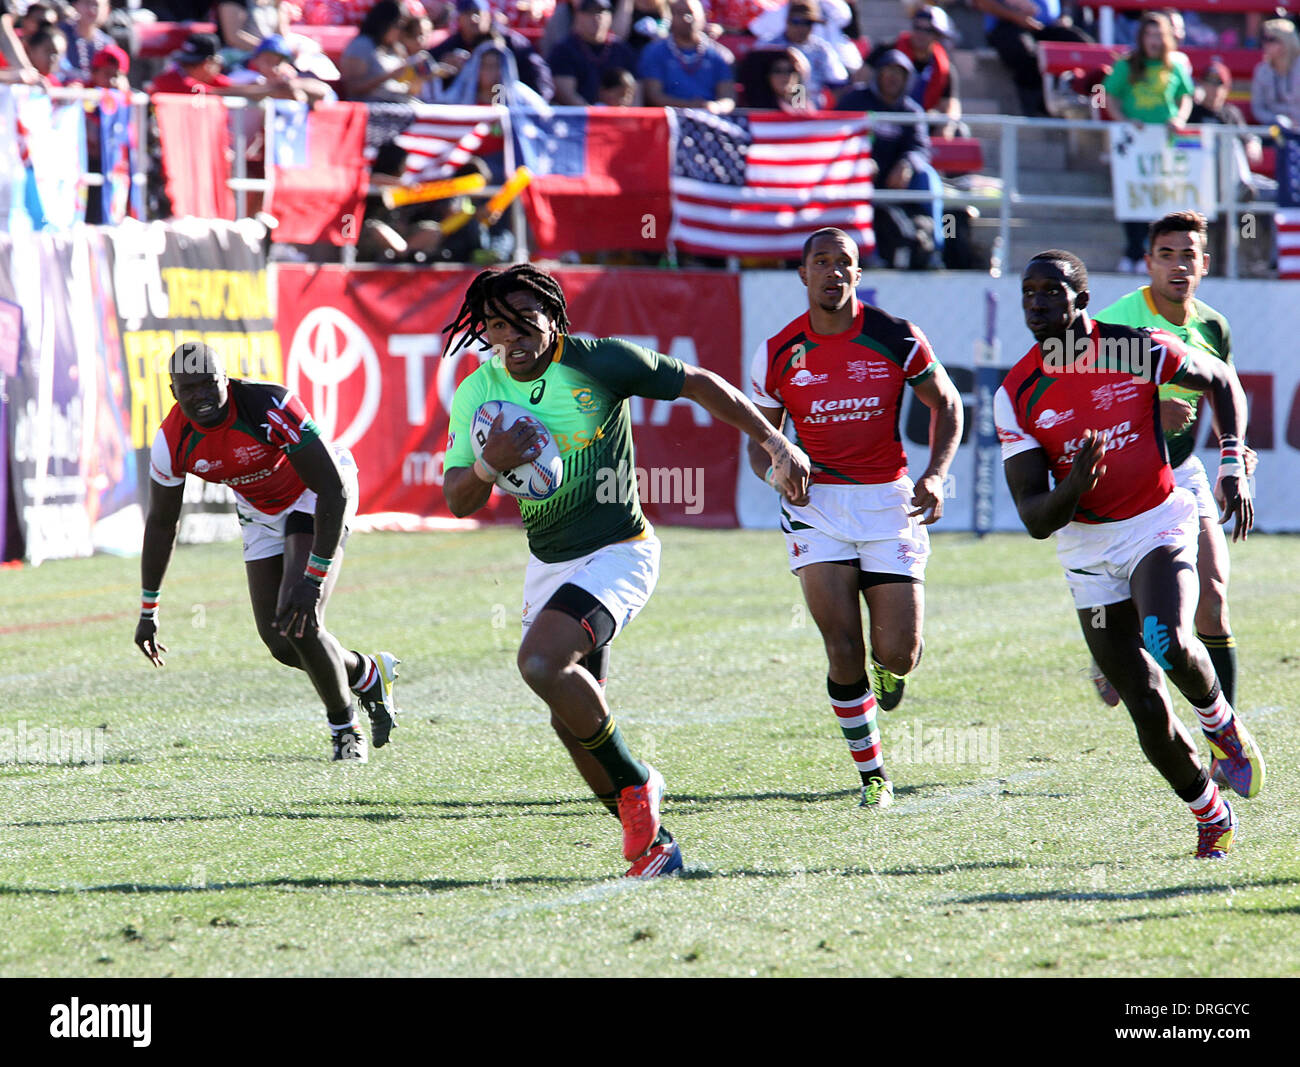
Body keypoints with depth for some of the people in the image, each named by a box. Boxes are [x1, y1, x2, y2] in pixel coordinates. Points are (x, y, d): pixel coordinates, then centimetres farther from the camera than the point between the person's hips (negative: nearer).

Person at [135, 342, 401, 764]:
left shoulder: (270, 408, -35)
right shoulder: (173, 442, -19)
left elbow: (334, 489, -33)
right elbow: (161, 523, -2)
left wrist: (313, 579, -38)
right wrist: (148, 612, 2)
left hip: (316, 501, -5)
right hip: (261, 512, 5)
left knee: (300, 623, -21)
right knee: (281, 643, -1)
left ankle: (345, 726, 2)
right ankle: (368, 674, 29)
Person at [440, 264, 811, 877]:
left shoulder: (600, 363, -14)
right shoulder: (476, 395, -3)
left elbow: (698, 385, -2)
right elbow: (459, 502, -3)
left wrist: (777, 444, 0)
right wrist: (490, 463, -25)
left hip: (617, 551, -6)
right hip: (548, 564, 6)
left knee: (541, 663, -27)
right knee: (571, 720, 6)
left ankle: (634, 784, -10)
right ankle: (649, 839, 19)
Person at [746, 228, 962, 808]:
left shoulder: (895, 338, -5)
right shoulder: (778, 353, -1)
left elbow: (946, 405, 8)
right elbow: (759, 442, 9)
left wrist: (934, 476, -7)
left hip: (888, 500, 0)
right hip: (815, 505, 0)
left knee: (897, 654, -6)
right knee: (843, 651, -11)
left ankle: (890, 663, 33)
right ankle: (872, 773, 6)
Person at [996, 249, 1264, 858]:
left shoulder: (1138, 350, -10)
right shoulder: (1017, 396, -6)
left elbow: (1220, 382, 9)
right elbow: (1034, 519, -8)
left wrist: (1232, 466, -4)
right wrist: (1072, 489, -30)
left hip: (1158, 525, -2)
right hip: (1088, 552, 2)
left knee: (1167, 639, -32)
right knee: (1146, 710, -1)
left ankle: (1221, 723, 0)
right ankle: (1210, 814, 21)